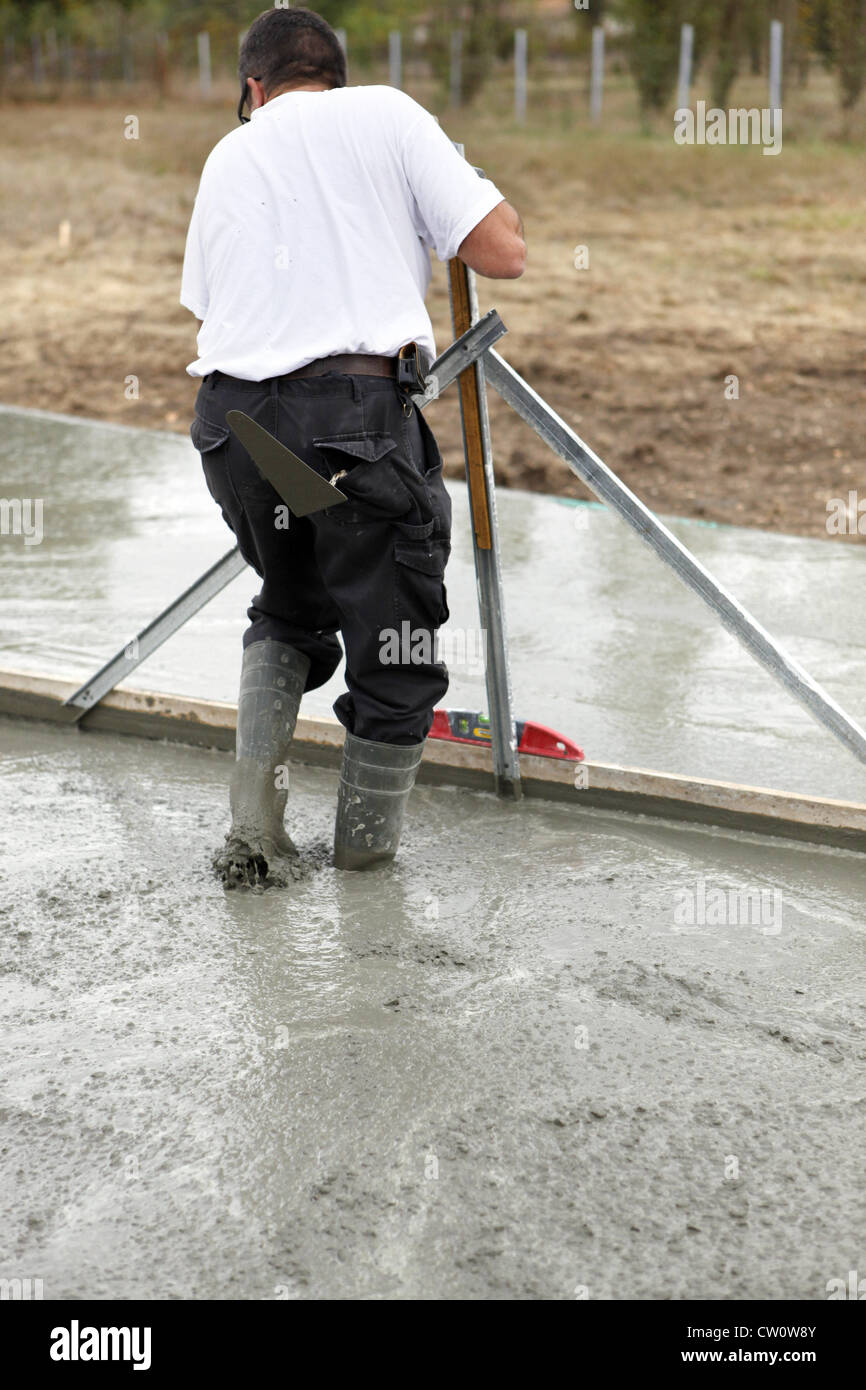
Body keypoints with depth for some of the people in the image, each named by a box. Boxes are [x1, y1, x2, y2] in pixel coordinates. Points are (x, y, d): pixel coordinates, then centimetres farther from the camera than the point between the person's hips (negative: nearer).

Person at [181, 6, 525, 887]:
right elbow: (503, 254, 3)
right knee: (395, 641, 12)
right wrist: (467, 181, 22)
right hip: (355, 414, -5)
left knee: (287, 616, 26)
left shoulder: (228, 155, 21)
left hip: (232, 423, 5)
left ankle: (253, 827, 15)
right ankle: (366, 843, 23)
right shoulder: (386, 114, 9)